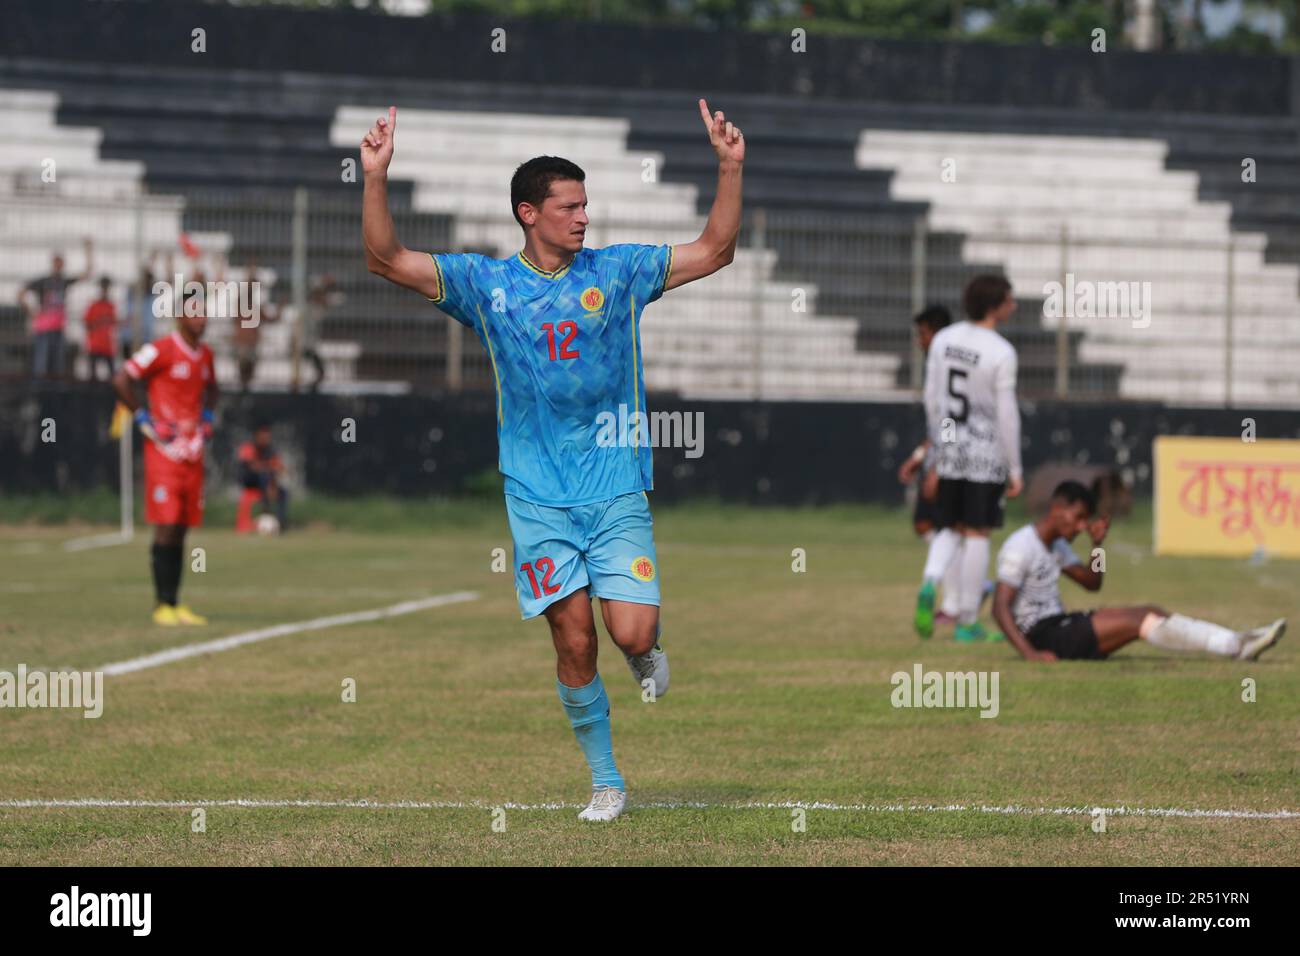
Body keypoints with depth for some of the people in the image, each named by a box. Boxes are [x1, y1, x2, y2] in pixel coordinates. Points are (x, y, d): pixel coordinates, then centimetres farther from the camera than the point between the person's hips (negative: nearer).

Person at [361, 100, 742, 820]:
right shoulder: (487, 282, 2)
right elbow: (386, 260, -4)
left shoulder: (617, 271, 4)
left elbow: (713, 251, 5)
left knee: (632, 633, -13)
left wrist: (730, 168, -6)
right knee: (574, 643, -3)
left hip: (617, 489, 0)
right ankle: (605, 780, 13)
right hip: (539, 496, 0)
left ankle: (648, 651, 24)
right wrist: (376, 178, -17)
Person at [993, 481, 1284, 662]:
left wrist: (1097, 544, 7)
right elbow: (1000, 607, -21)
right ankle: (1235, 646, -23)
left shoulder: (1056, 545, 16)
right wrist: (1030, 653, -30)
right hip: (1042, 635, -10)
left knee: (1150, 612, -1)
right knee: (1137, 620, -19)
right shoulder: (1020, 547, -14)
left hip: (1060, 626, 10)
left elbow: (1092, 583, 24)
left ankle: (1237, 643, -11)